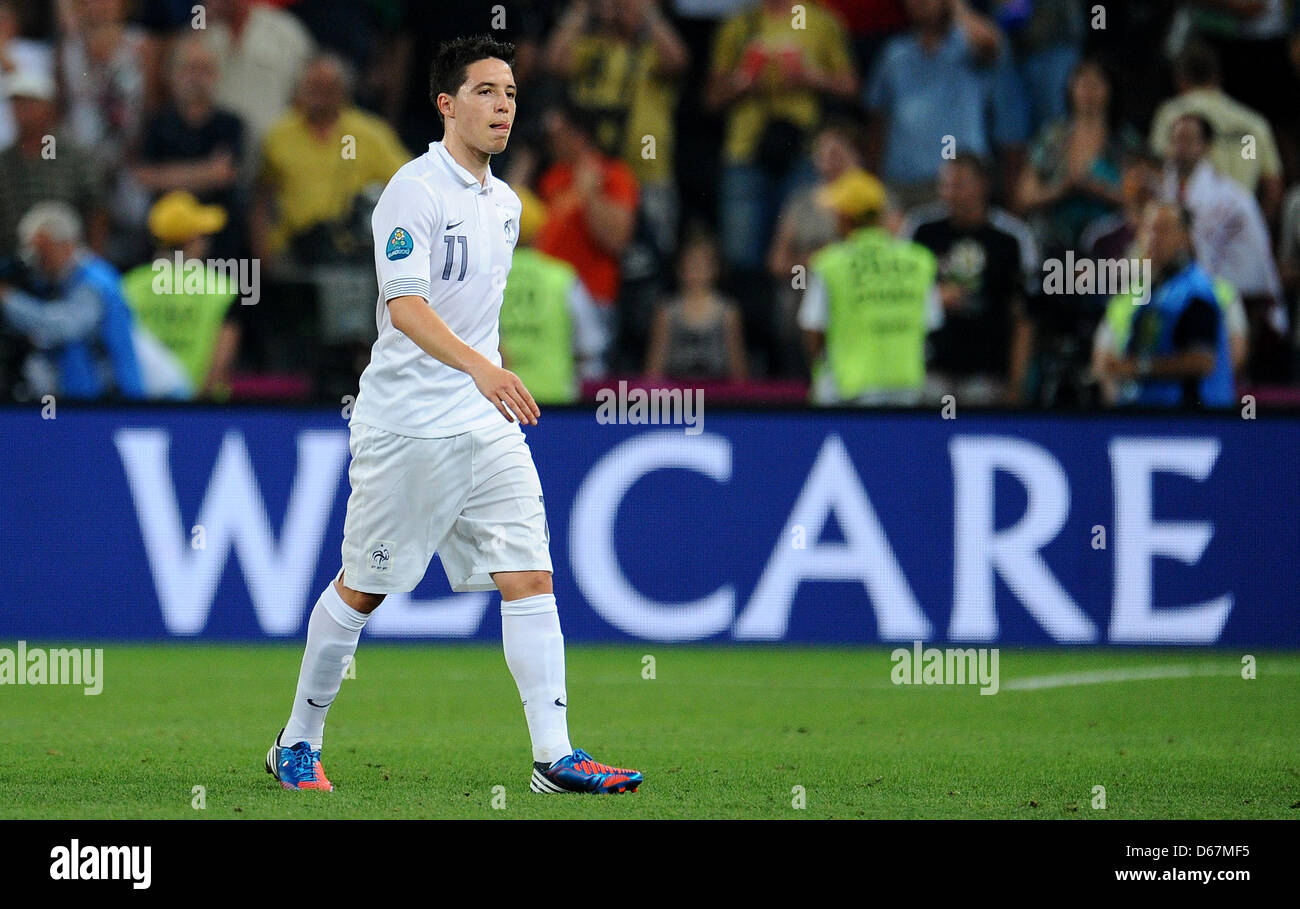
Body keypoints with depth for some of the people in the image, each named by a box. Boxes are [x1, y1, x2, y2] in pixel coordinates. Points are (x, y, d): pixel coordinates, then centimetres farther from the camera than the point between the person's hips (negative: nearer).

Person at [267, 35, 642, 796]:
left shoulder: (504, 204, 13)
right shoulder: (414, 192, -12)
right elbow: (405, 306, -24)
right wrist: (480, 366, -37)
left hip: (486, 425, 6)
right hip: (406, 425, -6)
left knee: (530, 577, -6)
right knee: (363, 590, 4)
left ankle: (555, 757, -10)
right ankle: (298, 745, 20)